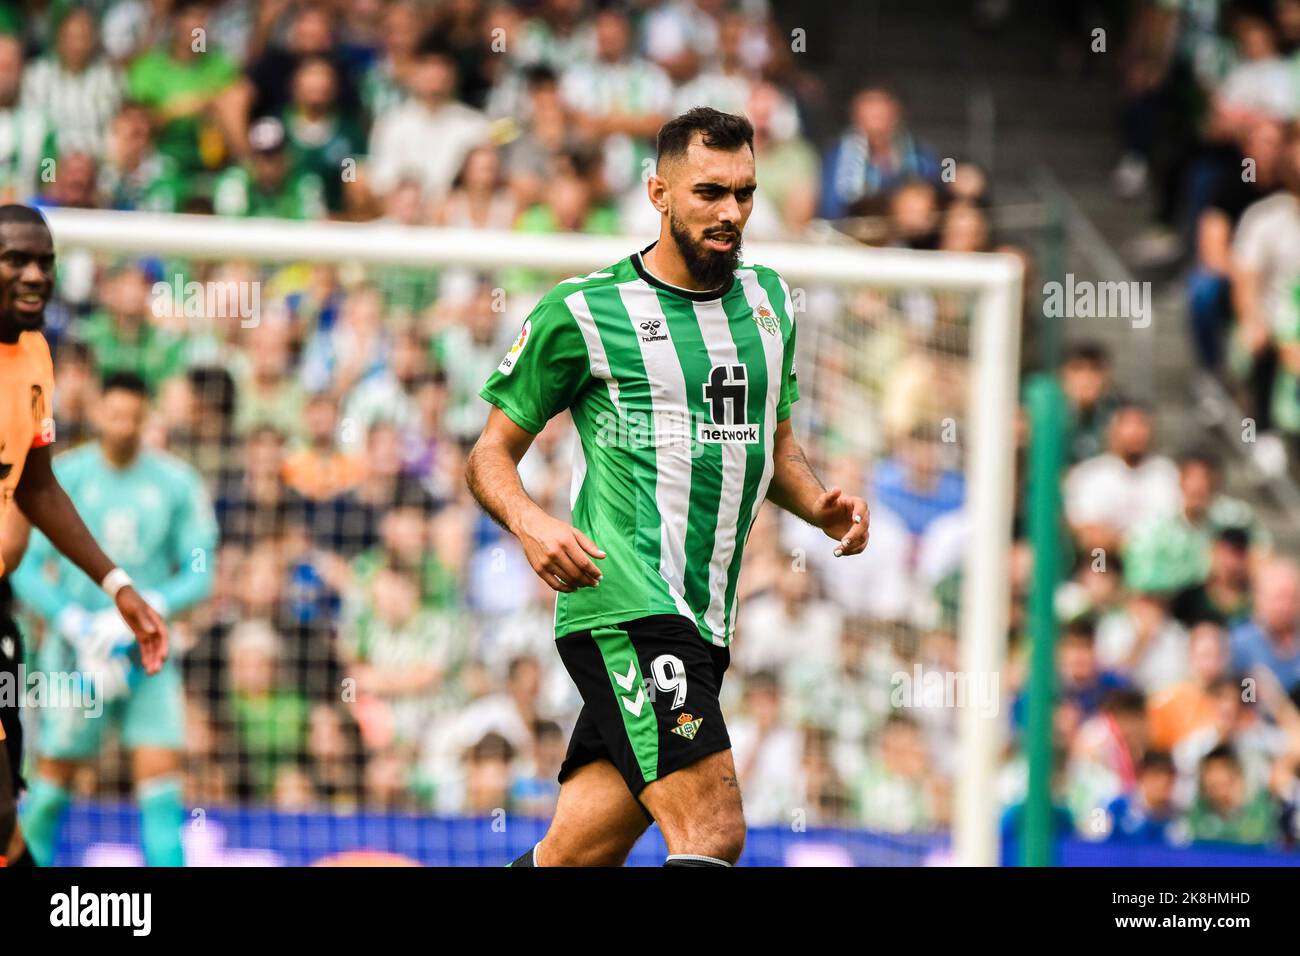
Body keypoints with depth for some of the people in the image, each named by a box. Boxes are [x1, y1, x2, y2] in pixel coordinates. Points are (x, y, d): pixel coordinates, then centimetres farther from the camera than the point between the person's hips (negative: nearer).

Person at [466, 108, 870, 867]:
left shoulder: (770, 301, 16)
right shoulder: (582, 312, -2)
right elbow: (492, 453, 4)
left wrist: (822, 506, 8)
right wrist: (532, 524, -17)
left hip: (703, 625, 7)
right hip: (626, 609, -6)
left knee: (574, 857, 4)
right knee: (714, 833, -21)